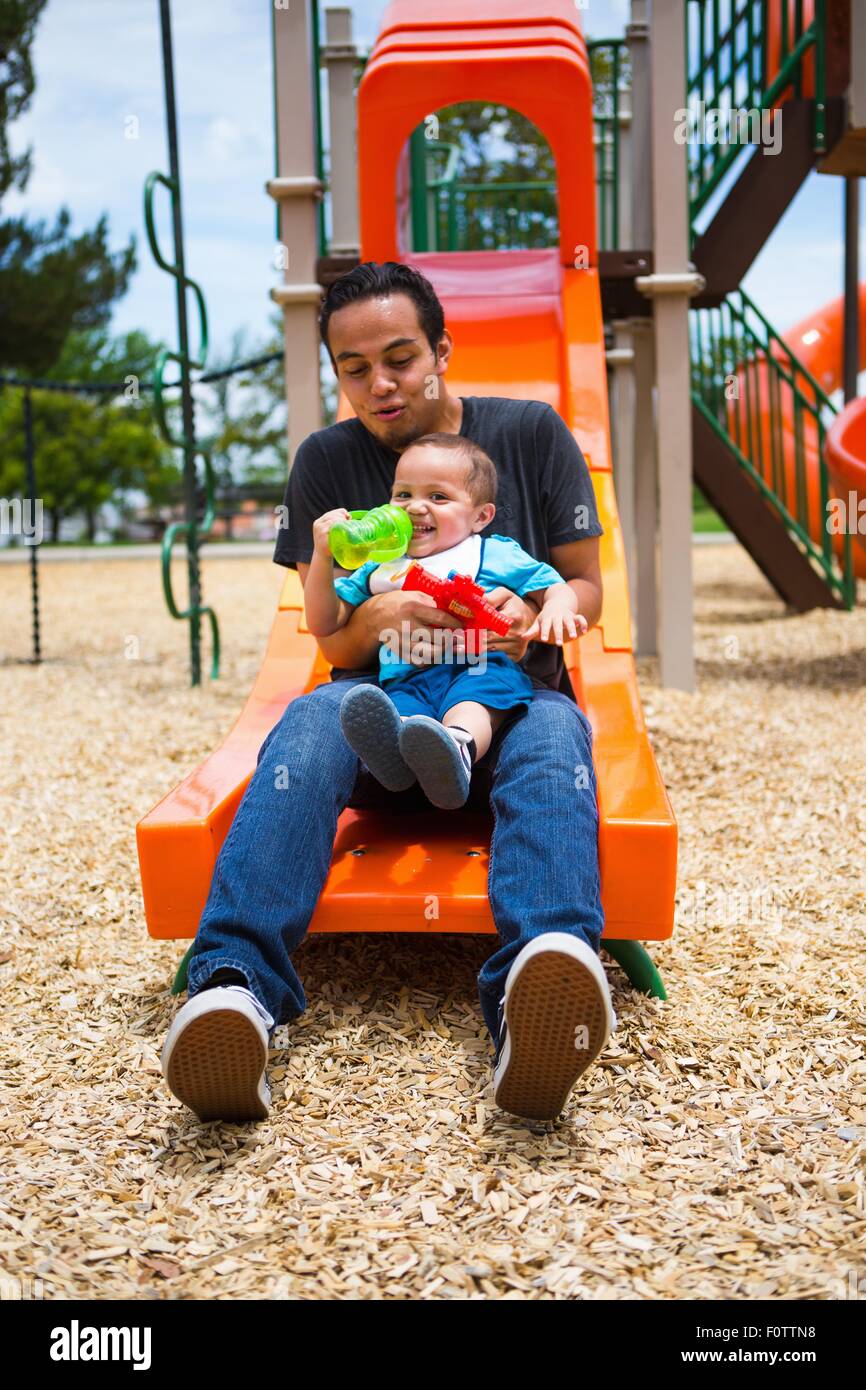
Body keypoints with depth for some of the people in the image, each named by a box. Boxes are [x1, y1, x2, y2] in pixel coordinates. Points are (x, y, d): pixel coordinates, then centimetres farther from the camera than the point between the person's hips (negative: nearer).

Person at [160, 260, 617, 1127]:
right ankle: (234, 985, -52)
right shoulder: (326, 460, 8)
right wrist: (381, 617, -20)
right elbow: (332, 638, 5)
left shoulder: (531, 432, 7)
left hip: (509, 694, 0)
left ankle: (532, 1005, -63)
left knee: (552, 740, -38)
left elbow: (587, 587, 9)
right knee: (311, 721, -35)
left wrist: (532, 612, -16)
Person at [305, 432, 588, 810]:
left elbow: (556, 587, 18)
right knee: (395, 707, -34)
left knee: (471, 702, -38)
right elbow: (323, 624, 28)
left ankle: (459, 743, -67)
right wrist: (322, 557, 13)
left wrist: (555, 608, -8)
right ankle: (390, 743, -65)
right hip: (405, 682, 2)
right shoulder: (377, 568, 29)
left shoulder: (496, 555, 21)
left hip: (482, 669, -2)